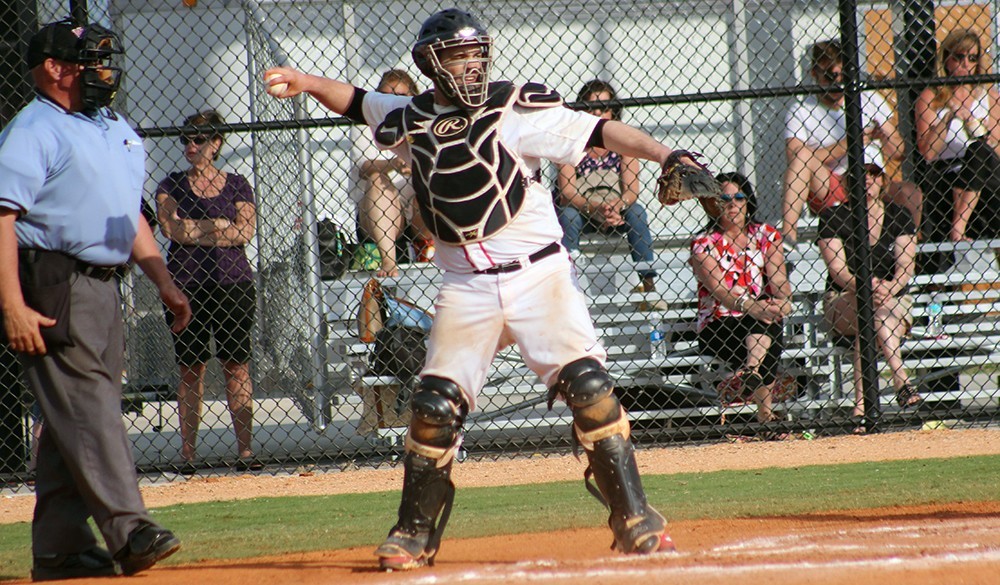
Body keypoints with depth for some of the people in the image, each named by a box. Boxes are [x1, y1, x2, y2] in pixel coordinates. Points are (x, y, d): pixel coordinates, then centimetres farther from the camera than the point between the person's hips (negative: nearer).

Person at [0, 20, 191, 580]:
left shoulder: (118, 130, 20)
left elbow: (131, 215, 29)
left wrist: (164, 280, 19)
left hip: (105, 287, 9)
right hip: (53, 289, -9)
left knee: (76, 418, 8)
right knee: (87, 408, -13)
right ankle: (129, 531, -20)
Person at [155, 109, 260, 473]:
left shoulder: (236, 185, 10)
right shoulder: (172, 186, 10)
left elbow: (245, 232, -3)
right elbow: (170, 226, -7)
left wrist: (194, 232, -8)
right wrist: (219, 227, -7)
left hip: (233, 283, 0)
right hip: (186, 285, 0)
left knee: (237, 366, -3)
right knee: (191, 368, -1)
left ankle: (245, 449, -4)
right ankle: (188, 453, -1)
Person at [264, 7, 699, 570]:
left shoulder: (517, 109, -5)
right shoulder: (411, 120, 7)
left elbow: (595, 131, -14)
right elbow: (358, 102, 26)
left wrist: (664, 155, -26)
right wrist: (306, 82, 11)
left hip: (539, 271, -3)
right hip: (467, 286, 3)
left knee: (589, 385, -13)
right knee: (436, 403, -1)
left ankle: (636, 520, -6)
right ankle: (415, 534, 13)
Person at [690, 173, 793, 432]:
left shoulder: (766, 236, 12)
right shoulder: (704, 244, 0)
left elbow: (778, 279, 0)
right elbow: (718, 287, -17)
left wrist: (783, 301, -25)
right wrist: (749, 306, -36)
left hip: (761, 322, 3)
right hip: (717, 328, -3)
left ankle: (749, 372, -54)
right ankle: (765, 413, -41)